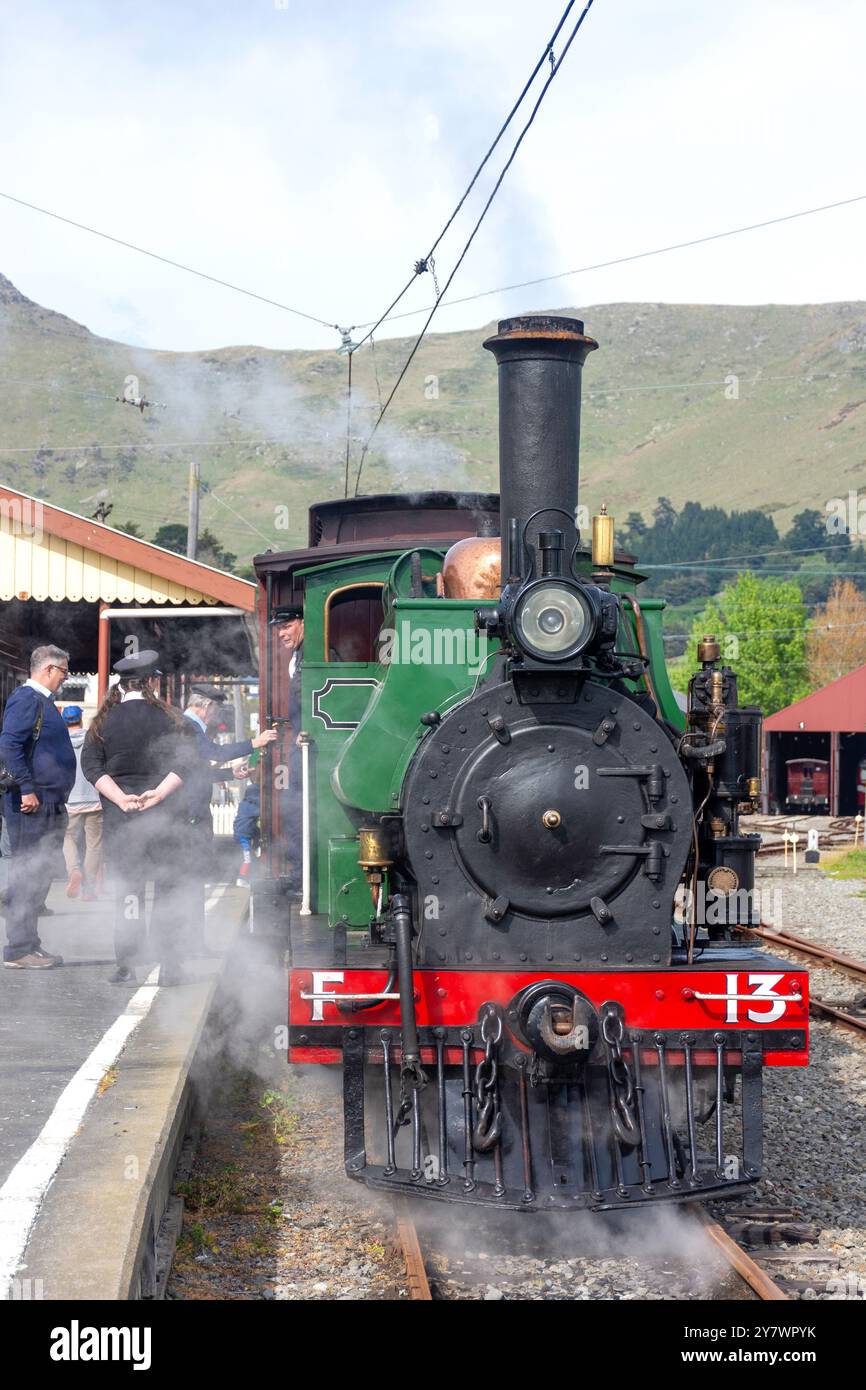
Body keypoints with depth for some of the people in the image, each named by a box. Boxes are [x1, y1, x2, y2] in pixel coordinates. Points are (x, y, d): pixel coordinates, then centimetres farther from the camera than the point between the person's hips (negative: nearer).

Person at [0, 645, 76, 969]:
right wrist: (27, 789, -23)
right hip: (32, 804, -10)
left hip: (50, 803, 10)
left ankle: (30, 944, 18)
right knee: (27, 875, -8)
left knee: (40, 875, 12)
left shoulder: (43, 701, 20)